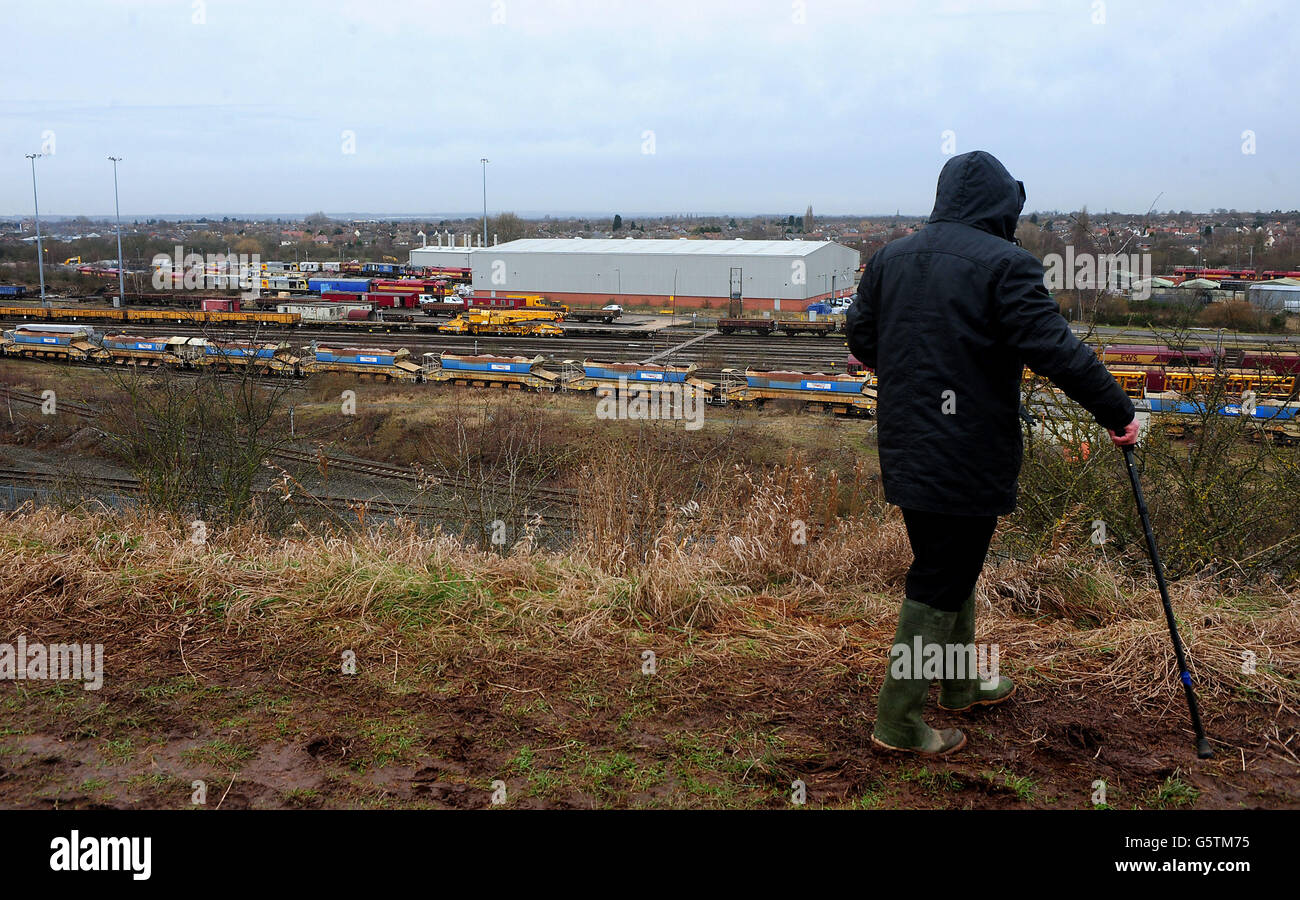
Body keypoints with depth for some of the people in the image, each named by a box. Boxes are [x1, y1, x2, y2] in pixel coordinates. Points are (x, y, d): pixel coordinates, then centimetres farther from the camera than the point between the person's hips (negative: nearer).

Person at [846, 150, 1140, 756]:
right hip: (967, 457, -7)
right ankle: (898, 720, 11)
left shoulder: (891, 257, 8)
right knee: (942, 581, 3)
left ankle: (960, 683, 40)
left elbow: (859, 334, 18)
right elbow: (1058, 351, -16)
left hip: (905, 449, 8)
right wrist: (1118, 413, -6)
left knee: (950, 567, 23)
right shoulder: (1003, 264, -14)